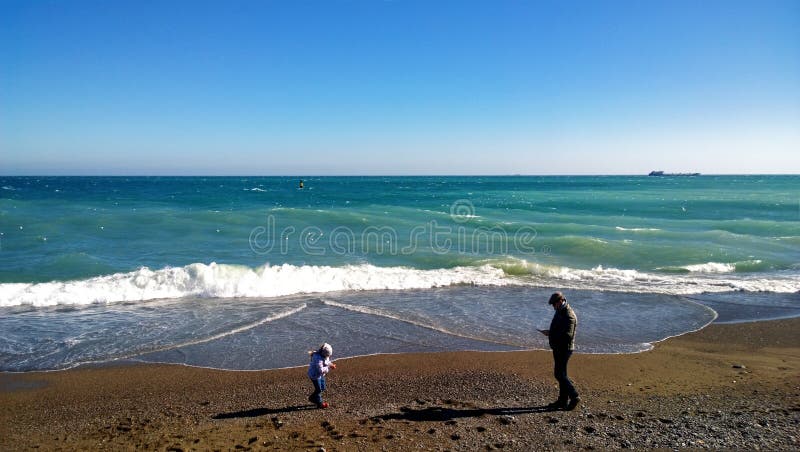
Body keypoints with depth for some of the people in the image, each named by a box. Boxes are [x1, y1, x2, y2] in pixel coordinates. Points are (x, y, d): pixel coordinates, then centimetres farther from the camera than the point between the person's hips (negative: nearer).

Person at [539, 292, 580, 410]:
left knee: (559, 374, -9)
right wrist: (549, 332, 3)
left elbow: (567, 335, -27)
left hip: (564, 349, -10)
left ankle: (574, 397, -2)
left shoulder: (569, 315, -20)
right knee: (560, 373, 13)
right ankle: (563, 400, 20)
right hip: (558, 348, 10)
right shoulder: (560, 312, 12)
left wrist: (551, 334, -20)